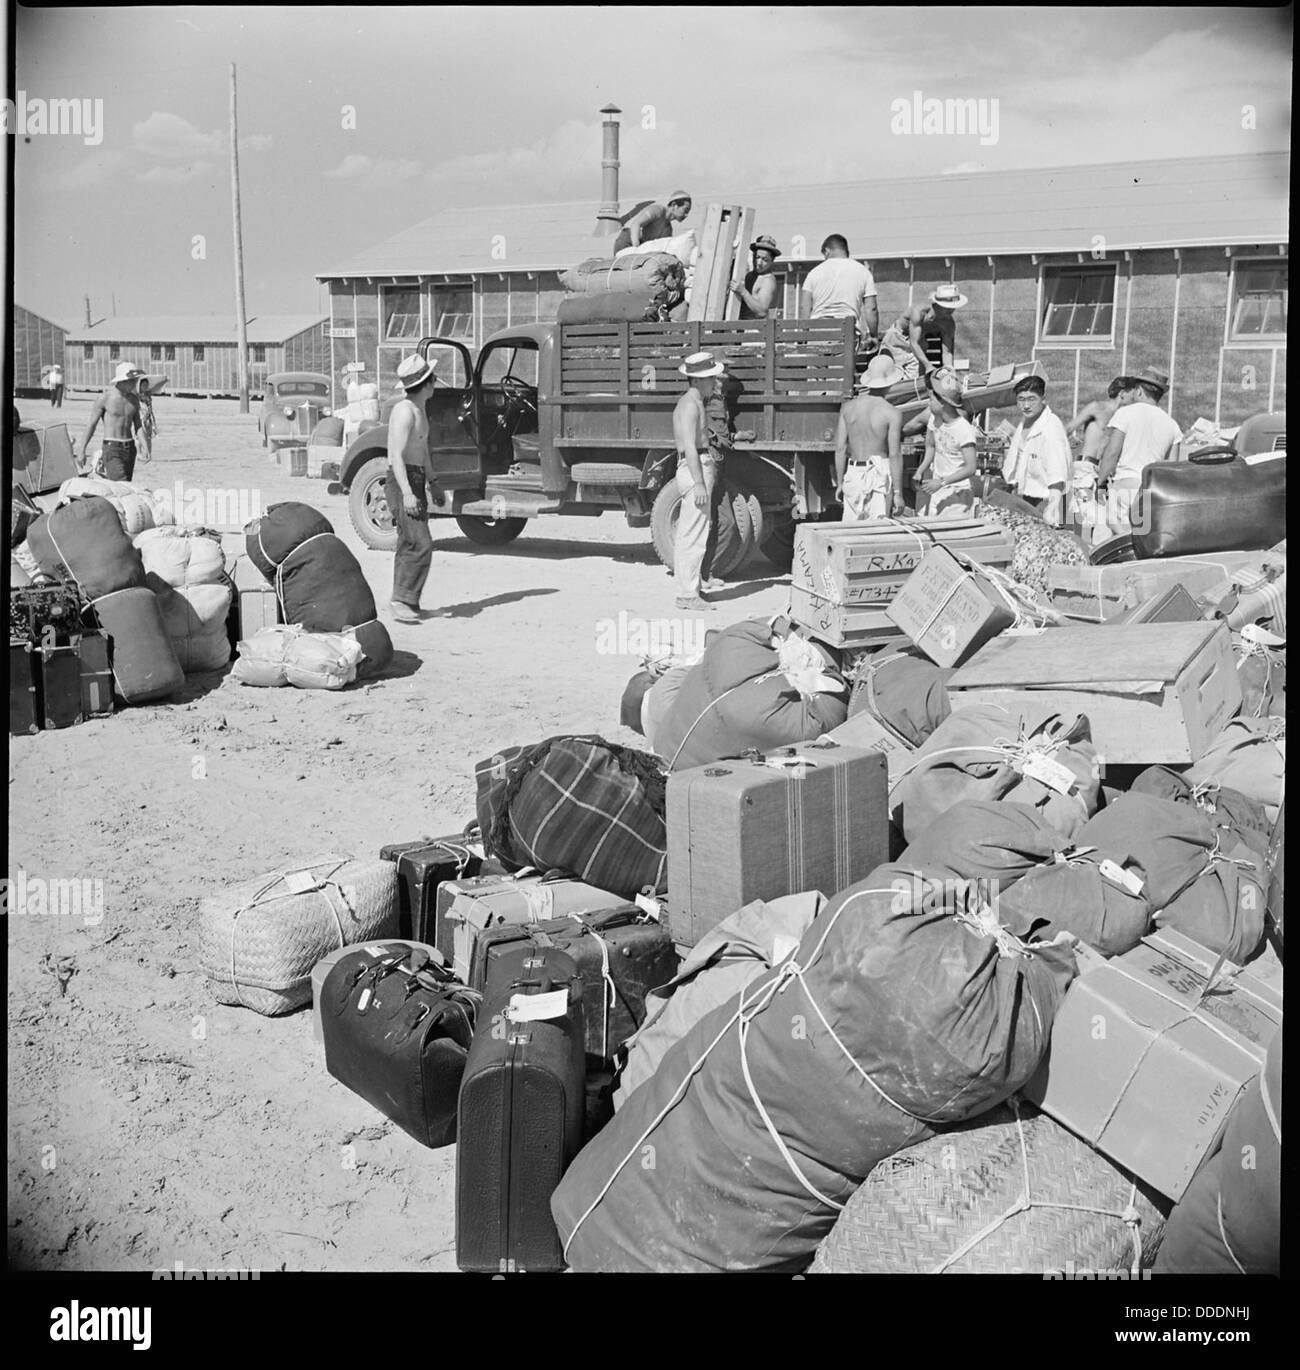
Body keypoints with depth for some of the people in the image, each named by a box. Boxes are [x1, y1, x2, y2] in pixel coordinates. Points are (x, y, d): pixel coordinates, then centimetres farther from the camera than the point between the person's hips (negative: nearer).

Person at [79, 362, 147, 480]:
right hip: (111, 448, -6)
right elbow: (91, 424, -1)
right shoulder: (105, 398, -6)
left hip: (129, 448, 6)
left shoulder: (134, 399, 8)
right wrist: (82, 450, -2)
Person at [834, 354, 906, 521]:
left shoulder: (848, 407, 3)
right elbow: (895, 455, -10)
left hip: (853, 473, 4)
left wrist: (839, 483, 10)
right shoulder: (892, 414, -8)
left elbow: (840, 448, 3)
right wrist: (898, 493, -6)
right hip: (879, 473, -3)